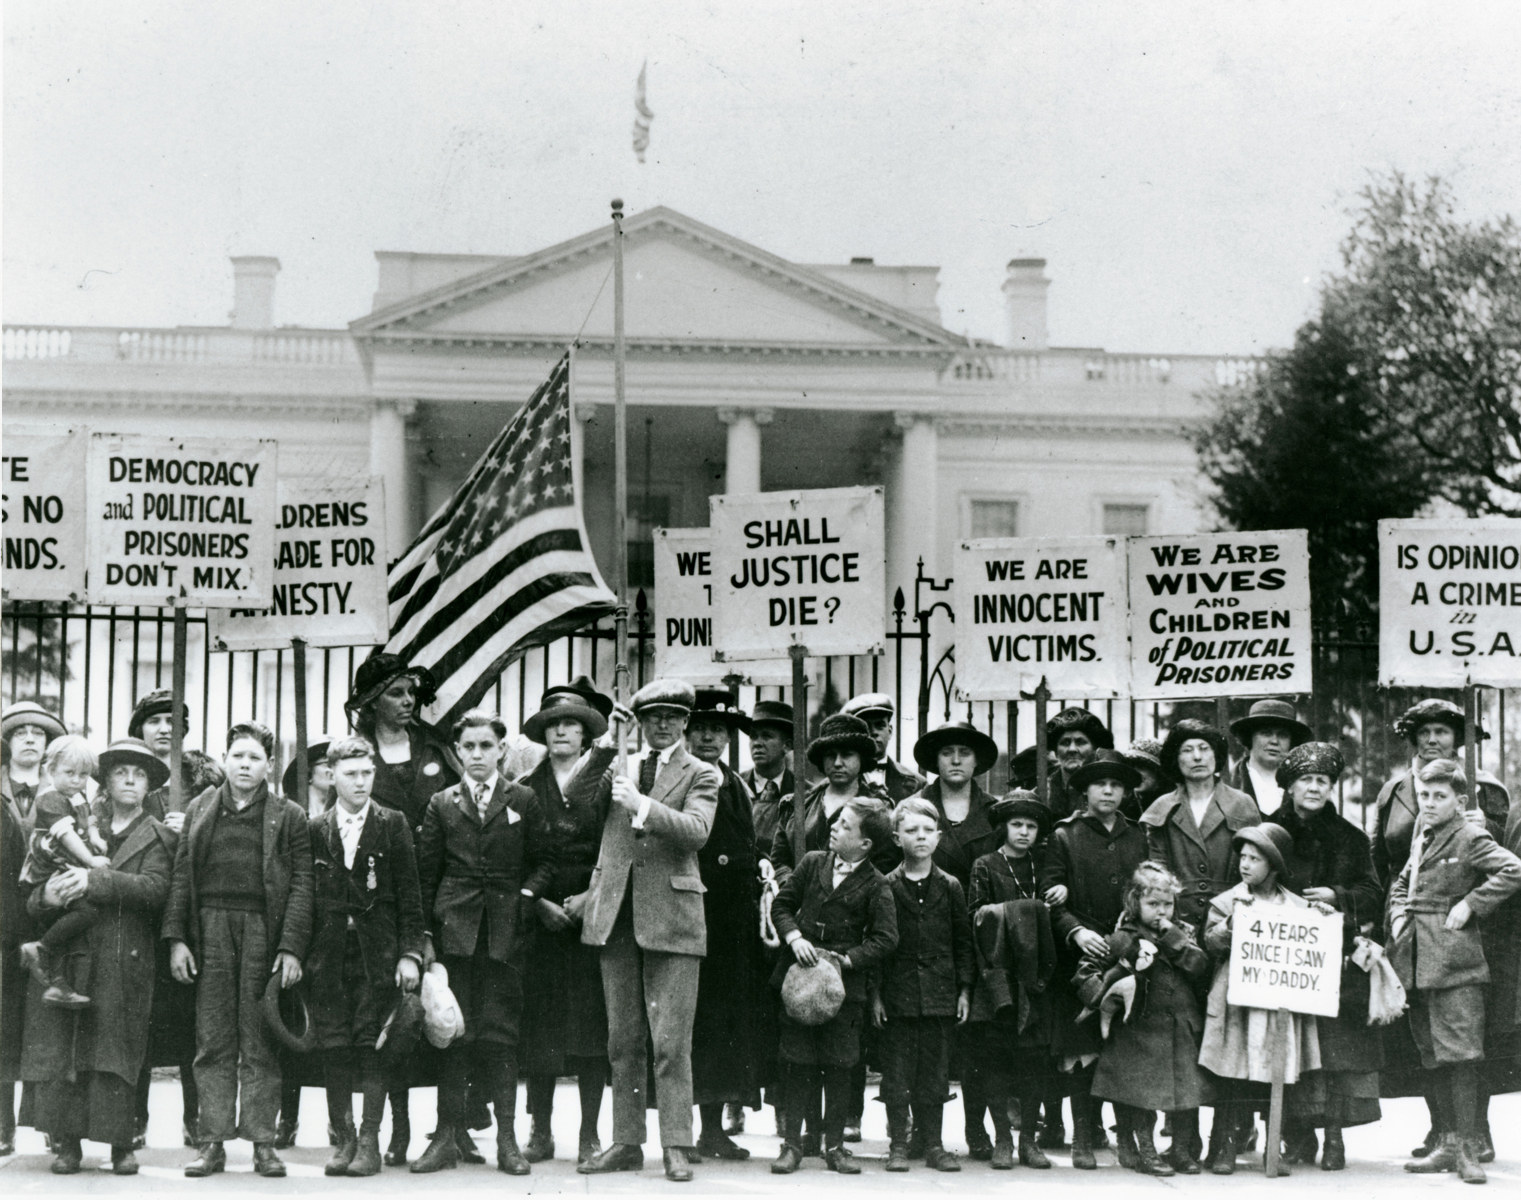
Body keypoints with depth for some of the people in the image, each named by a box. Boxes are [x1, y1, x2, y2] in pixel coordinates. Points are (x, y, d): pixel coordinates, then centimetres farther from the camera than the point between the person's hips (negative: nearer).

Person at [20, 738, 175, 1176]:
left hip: (124, 959, -2)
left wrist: (96, 881, -20)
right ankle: (66, 1140, 3)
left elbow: (156, 888, -9)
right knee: (62, 1044, -4)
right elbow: (35, 899, 14)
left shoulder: (157, 838, 11)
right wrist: (46, 896, -11)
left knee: (115, 1048, -6)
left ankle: (120, 1142, 0)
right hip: (69, 954, 2)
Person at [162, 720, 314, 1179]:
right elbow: (181, 877, 11)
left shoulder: (288, 816, 6)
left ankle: (263, 1143, 5)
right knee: (213, 1042, 3)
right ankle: (213, 1143, 7)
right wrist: (176, 938, 2)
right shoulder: (200, 810, 13)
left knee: (260, 1044, 0)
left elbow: (302, 884, 1)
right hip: (210, 929, 2)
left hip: (263, 932, -2)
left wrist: (292, 947, -7)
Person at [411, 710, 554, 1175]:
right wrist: (425, 934, 3)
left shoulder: (523, 801, 9)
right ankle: (447, 1136, 6)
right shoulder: (442, 804, 10)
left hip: (505, 931, 0)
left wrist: (525, 897, -5)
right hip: (454, 930, 1)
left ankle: (507, 1139, 5)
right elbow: (426, 873, 9)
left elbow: (544, 861, 11)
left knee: (502, 1032, 0)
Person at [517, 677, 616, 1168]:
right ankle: (540, 1131, 10)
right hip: (539, 920, 1)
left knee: (591, 1025, -1)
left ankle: (589, 1135, 6)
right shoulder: (526, 789, 8)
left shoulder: (605, 781, 4)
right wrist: (541, 903, -6)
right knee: (538, 1026, 1)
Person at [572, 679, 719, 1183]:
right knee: (623, 1041, 8)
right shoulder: (618, 767, 15)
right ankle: (626, 1142, 15)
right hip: (616, 915, 4)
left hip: (671, 917, -4)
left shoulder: (701, 776, 4)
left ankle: (676, 1146, 0)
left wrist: (642, 805, -22)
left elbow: (695, 831, -13)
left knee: (671, 1042, -6)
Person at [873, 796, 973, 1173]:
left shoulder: (950, 888, 7)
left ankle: (933, 1144, 14)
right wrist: (875, 993, -3)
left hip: (939, 996, 1)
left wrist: (964, 990, 4)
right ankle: (898, 1144, 10)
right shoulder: (886, 887, 1)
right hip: (897, 995, -1)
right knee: (897, 1073, 2)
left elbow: (964, 942, 10)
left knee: (935, 1072, 5)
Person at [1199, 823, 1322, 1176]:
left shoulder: (1298, 906, 11)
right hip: (1238, 1001, -2)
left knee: (1282, 1074, 3)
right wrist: (1228, 928, -19)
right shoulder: (1228, 902, 6)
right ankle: (1224, 1146, 7)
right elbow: (1210, 942, -1)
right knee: (1231, 1078, -2)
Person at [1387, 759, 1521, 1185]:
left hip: (1454, 960, -8)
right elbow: (1401, 884, 30)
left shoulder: (1470, 838, -6)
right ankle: (1448, 1144, 18)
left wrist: (1470, 905, -16)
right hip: (1416, 960, 8)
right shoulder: (1421, 838, 17)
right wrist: (1398, 915, 12)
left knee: (1460, 1053, -9)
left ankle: (1467, 1149, -5)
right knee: (1432, 1055, 10)